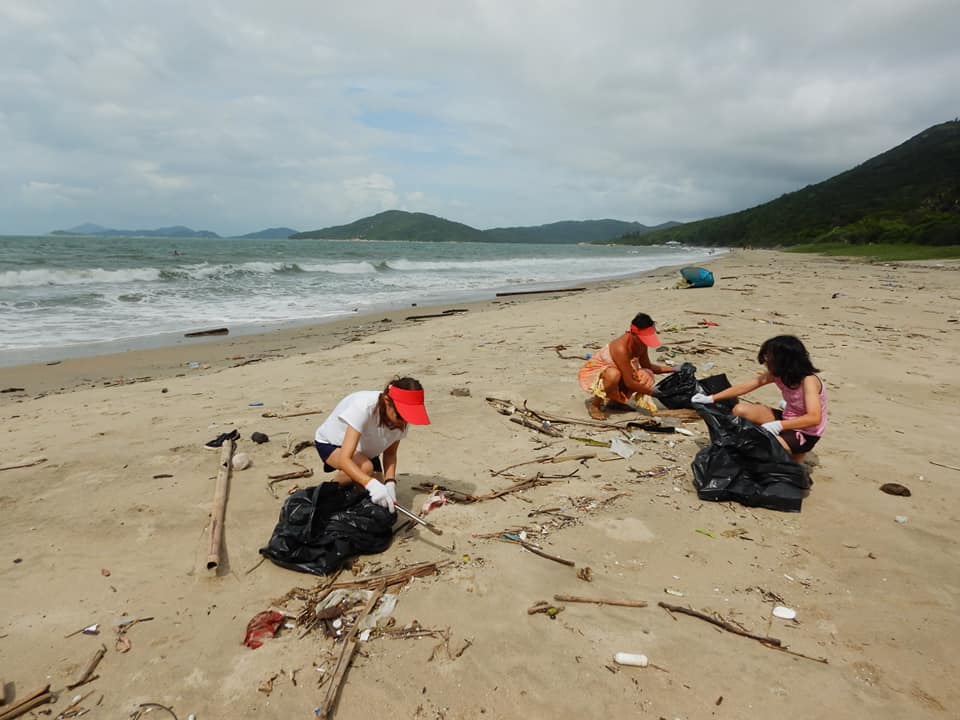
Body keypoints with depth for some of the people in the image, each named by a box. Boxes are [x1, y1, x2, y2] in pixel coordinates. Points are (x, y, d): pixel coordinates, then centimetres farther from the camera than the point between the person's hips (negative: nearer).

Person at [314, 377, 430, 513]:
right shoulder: (363, 408, -41)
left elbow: (390, 453, -10)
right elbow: (344, 459, -45)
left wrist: (390, 482, -26)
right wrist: (372, 484, -58)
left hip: (364, 448, 5)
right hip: (330, 443, -5)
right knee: (365, 467, -33)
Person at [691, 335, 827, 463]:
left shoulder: (808, 380, -29)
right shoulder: (777, 374, -9)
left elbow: (814, 418, -39)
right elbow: (745, 386, -4)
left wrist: (778, 425, -46)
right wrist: (711, 398, -7)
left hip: (806, 434, -6)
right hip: (788, 421, 6)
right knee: (740, 410, -10)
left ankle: (796, 454, 3)